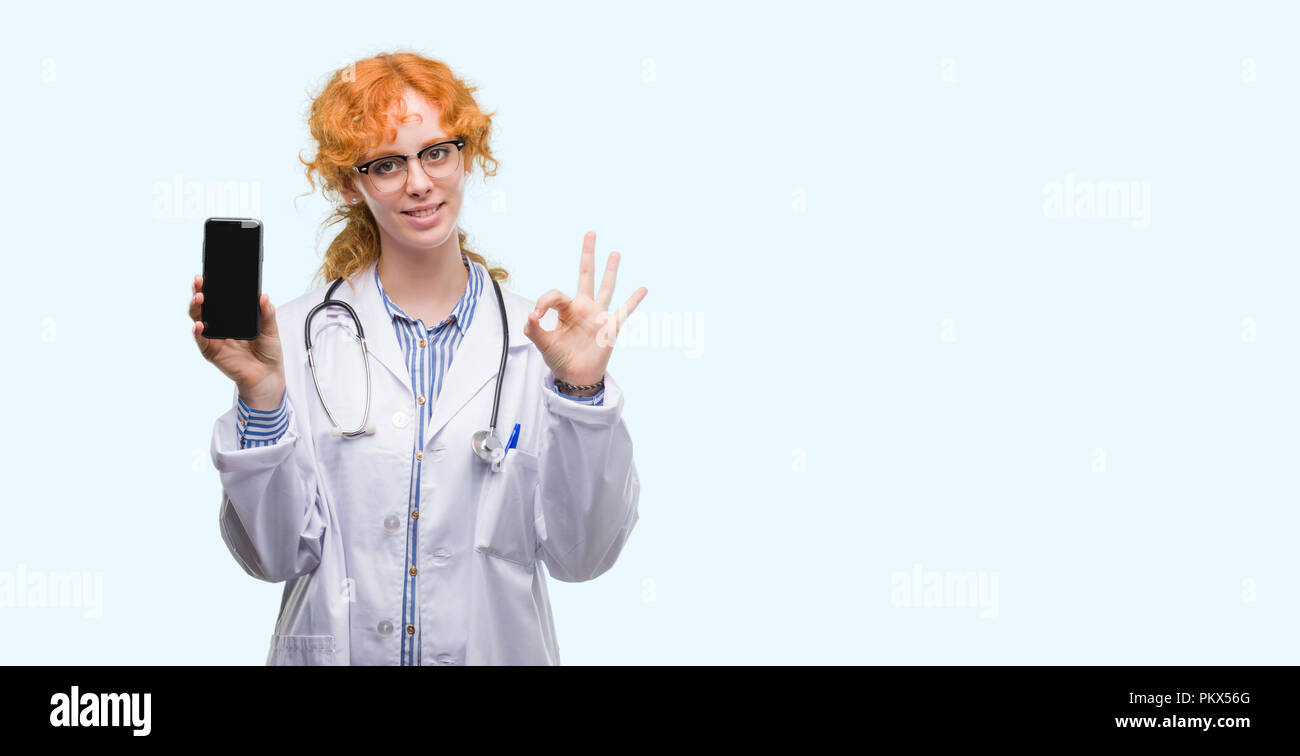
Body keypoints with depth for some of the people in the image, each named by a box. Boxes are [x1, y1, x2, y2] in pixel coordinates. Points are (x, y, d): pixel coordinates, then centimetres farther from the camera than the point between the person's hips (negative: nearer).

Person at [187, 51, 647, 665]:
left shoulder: (533, 337, -6)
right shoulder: (299, 336, -7)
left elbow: (580, 556, -9)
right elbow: (275, 555, -9)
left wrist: (582, 391, -19)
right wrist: (260, 396, -19)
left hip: (498, 650, 1)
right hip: (334, 649, 0)